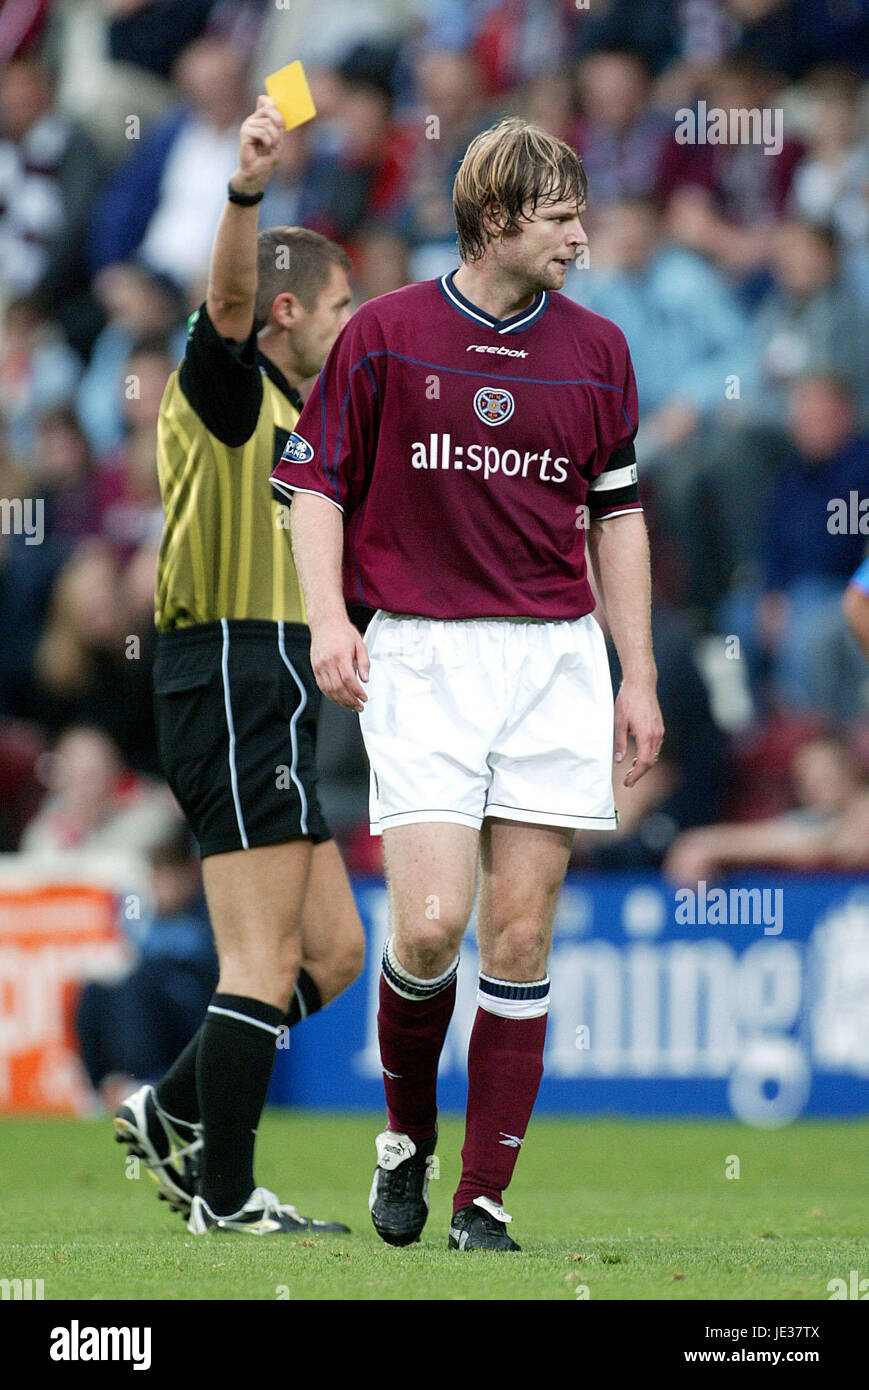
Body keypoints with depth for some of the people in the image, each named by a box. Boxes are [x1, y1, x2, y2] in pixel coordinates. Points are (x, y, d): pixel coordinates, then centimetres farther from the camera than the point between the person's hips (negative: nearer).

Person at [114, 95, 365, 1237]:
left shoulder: (281, 414, 23)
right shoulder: (226, 382, -7)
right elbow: (228, 299, -30)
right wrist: (246, 189, -46)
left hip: (262, 694, 10)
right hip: (232, 680, -10)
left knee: (332, 949, 12)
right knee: (266, 959, -9)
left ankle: (174, 1113, 16)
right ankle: (225, 1196, -5)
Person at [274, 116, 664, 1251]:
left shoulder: (597, 350, 8)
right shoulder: (386, 333, 0)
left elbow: (617, 513, 15)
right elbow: (317, 480, 5)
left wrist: (639, 677, 11)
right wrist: (328, 618, -10)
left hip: (557, 658, 3)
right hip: (419, 656, -3)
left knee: (519, 940, -1)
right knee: (431, 923, -14)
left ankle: (483, 1202, 4)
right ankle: (408, 1126, 14)